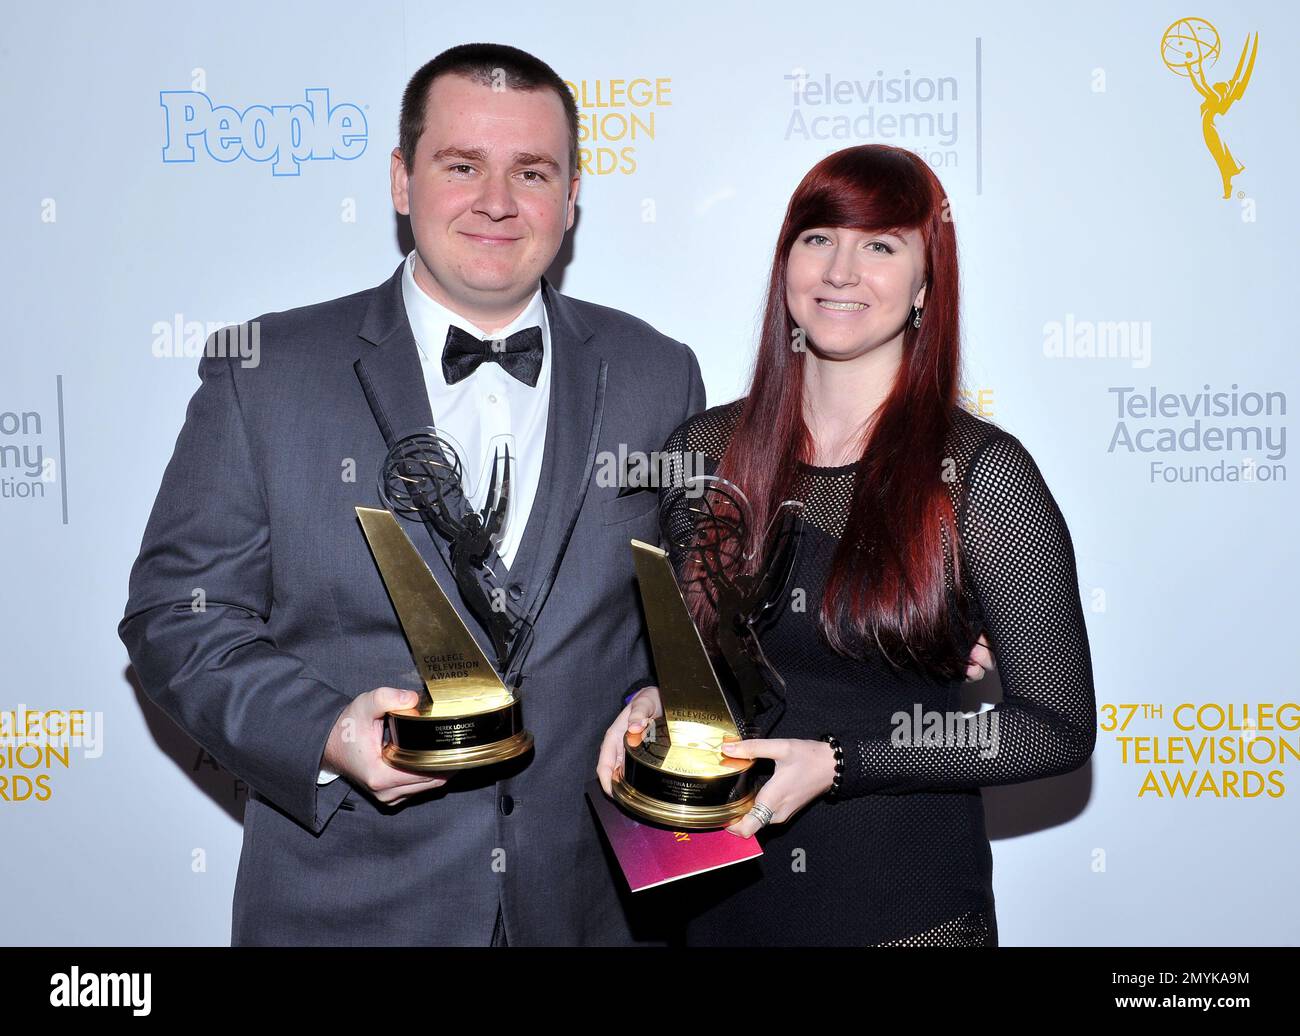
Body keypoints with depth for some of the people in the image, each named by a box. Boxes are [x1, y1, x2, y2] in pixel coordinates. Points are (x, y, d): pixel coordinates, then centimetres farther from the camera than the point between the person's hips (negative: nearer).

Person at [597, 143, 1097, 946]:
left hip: (908, 906, -3)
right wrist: (652, 704, -10)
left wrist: (839, 762, -18)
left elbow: (1061, 729, -10)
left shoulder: (981, 473, -12)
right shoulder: (705, 449, -3)